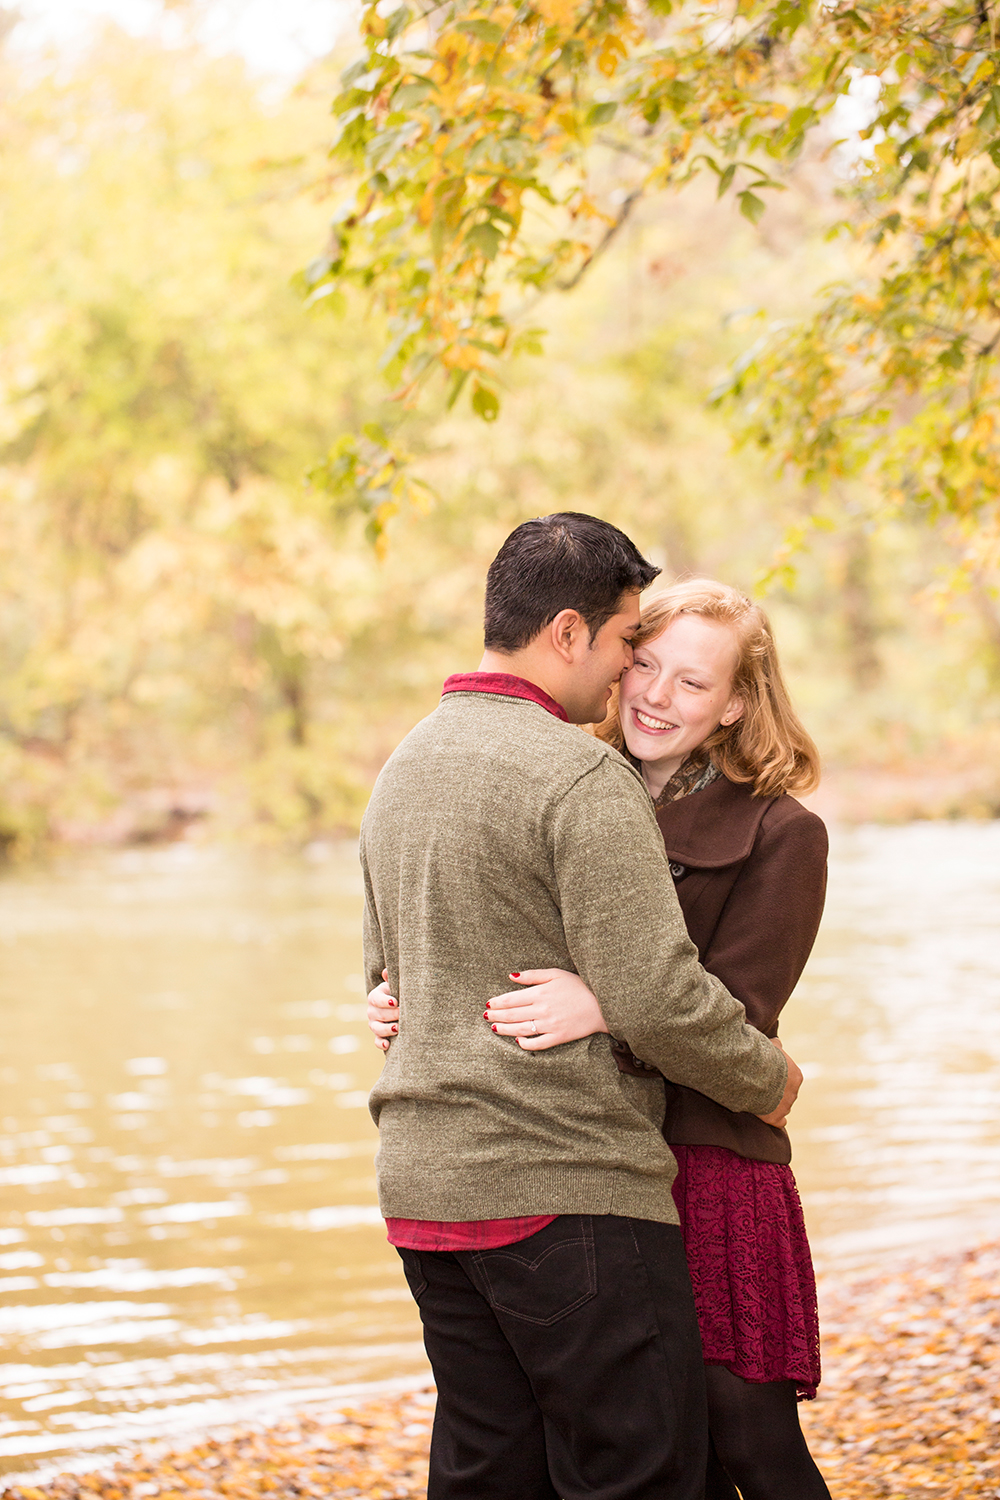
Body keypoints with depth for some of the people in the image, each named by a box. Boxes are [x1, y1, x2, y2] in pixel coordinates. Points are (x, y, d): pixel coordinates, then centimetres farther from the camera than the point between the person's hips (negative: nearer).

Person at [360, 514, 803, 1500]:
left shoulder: (403, 770, 15)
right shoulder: (583, 778, -14)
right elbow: (657, 999, -17)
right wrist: (768, 1080, -1)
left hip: (421, 1182, 9)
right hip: (565, 1185, -9)